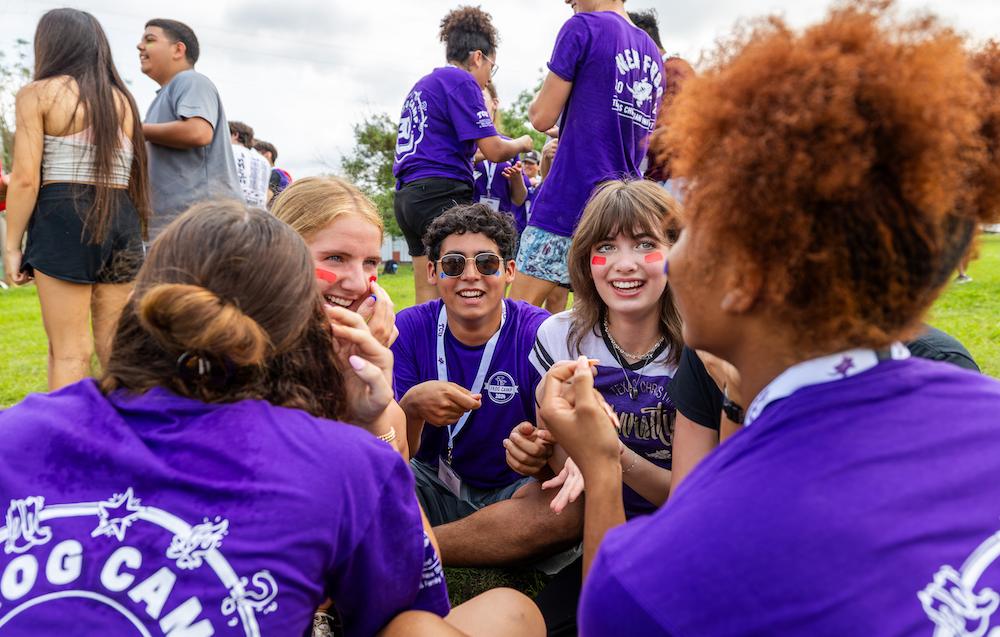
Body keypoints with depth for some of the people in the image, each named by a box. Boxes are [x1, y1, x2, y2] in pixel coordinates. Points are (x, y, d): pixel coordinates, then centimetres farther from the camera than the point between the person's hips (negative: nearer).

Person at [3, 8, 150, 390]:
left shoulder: (38, 94, 0)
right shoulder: (123, 100, 16)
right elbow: (135, 176, 11)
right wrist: (130, 234, 14)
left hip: (63, 219, -5)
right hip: (121, 221, 5)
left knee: (69, 352, -2)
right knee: (116, 347, 10)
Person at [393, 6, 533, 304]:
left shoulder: (422, 84, 23)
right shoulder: (461, 81, -4)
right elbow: (494, 150, -9)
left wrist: (471, 156, 26)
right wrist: (521, 143, 10)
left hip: (407, 196, 9)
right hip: (442, 195, -9)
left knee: (428, 297, 8)